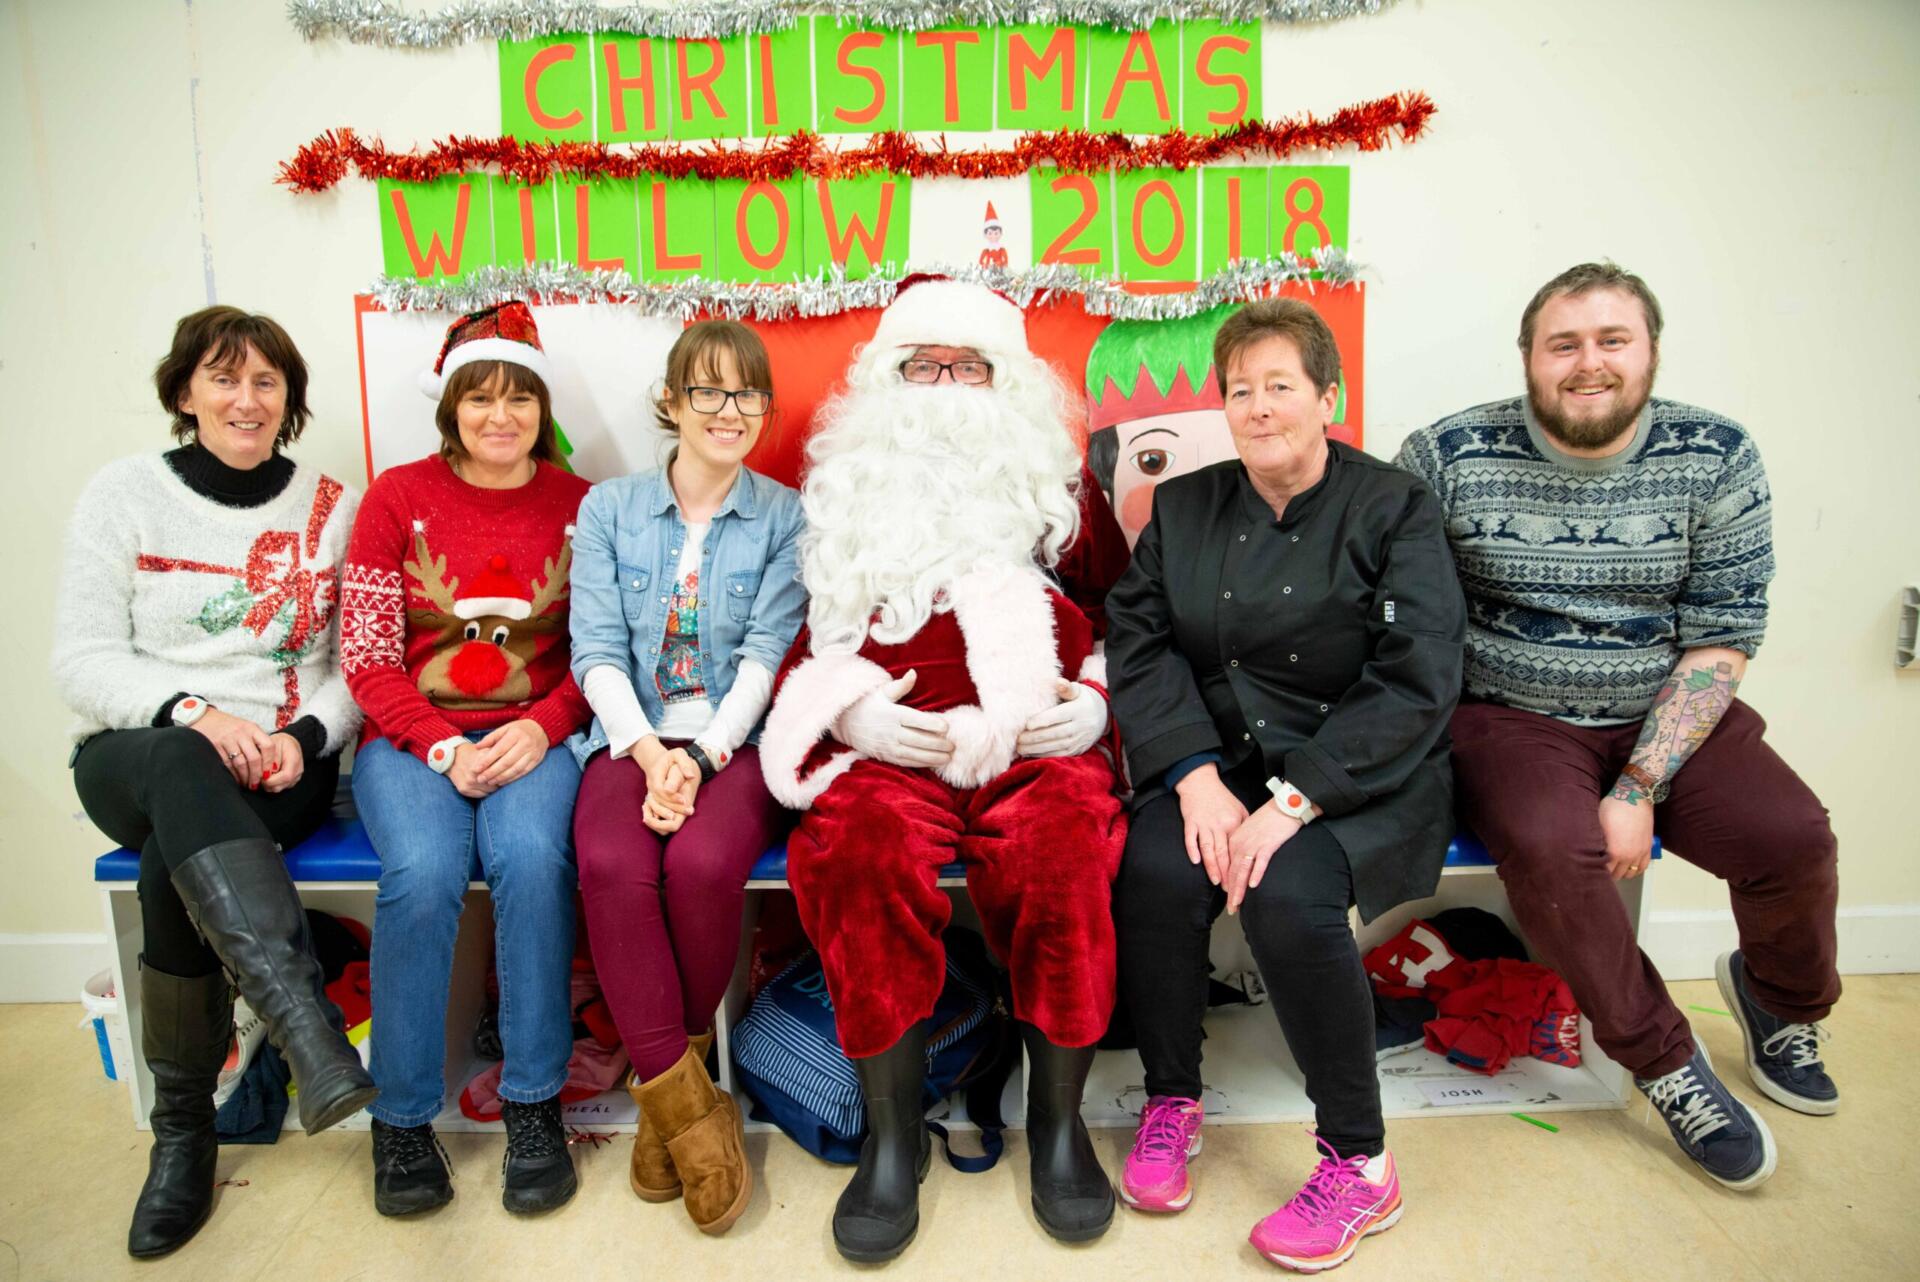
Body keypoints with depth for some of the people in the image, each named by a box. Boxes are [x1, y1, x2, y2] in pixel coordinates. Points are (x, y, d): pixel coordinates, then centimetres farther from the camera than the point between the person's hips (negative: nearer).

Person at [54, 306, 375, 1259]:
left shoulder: (333, 508, 7)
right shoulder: (124, 493, 6)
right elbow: (81, 661, -2)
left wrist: (302, 737, -16)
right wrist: (190, 711, -20)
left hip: (281, 763, 1)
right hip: (137, 756, 0)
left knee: (176, 868, -31)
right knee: (181, 770, -38)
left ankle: (184, 1130, -14)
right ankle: (309, 1030, -44)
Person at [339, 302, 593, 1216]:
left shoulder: (578, 505, 6)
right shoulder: (398, 496, 5)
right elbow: (366, 656, 2)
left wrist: (540, 727, -13)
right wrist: (442, 747, -12)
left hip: (533, 735, 0)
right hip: (413, 737, 0)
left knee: (531, 857, -30)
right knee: (425, 873, -28)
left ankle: (534, 1103, -12)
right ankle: (402, 1117, -6)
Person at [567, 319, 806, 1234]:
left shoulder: (784, 517, 7)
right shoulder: (608, 509, 10)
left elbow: (766, 656, -2)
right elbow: (597, 653, 1)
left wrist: (700, 758, -15)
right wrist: (650, 754, -15)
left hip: (736, 740, -1)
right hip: (632, 738, 1)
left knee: (702, 863, -30)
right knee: (612, 862, -29)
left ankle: (671, 1070, -2)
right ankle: (683, 1100, -14)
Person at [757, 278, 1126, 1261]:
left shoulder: (1058, 487, 23)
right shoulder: (847, 492, 22)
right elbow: (807, 645, 19)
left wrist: (1096, 699, 1)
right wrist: (847, 709, -2)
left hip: (1034, 742, 0)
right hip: (889, 746, 0)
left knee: (1068, 839, -31)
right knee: (861, 840, -32)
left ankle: (1058, 1119, -9)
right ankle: (892, 1133, -13)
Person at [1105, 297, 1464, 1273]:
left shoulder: (1394, 511, -4)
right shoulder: (1184, 507, 9)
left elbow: (1413, 683, -13)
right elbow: (1140, 644, -1)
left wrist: (1293, 799, -23)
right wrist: (1195, 775, -16)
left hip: (1360, 778, -3)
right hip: (1214, 761, 3)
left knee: (1287, 893, -30)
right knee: (1153, 869, -26)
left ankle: (1359, 1165, -8)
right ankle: (1171, 1102, 0)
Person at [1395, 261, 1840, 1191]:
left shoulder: (1716, 460, -2)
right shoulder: (1448, 457, -7)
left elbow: (1720, 643, -5)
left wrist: (1639, 788, -15)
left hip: (1665, 716, 3)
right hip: (1510, 718, -2)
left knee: (1793, 837, -17)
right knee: (1550, 844, -30)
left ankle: (1780, 1002, 21)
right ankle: (1666, 1063, -2)